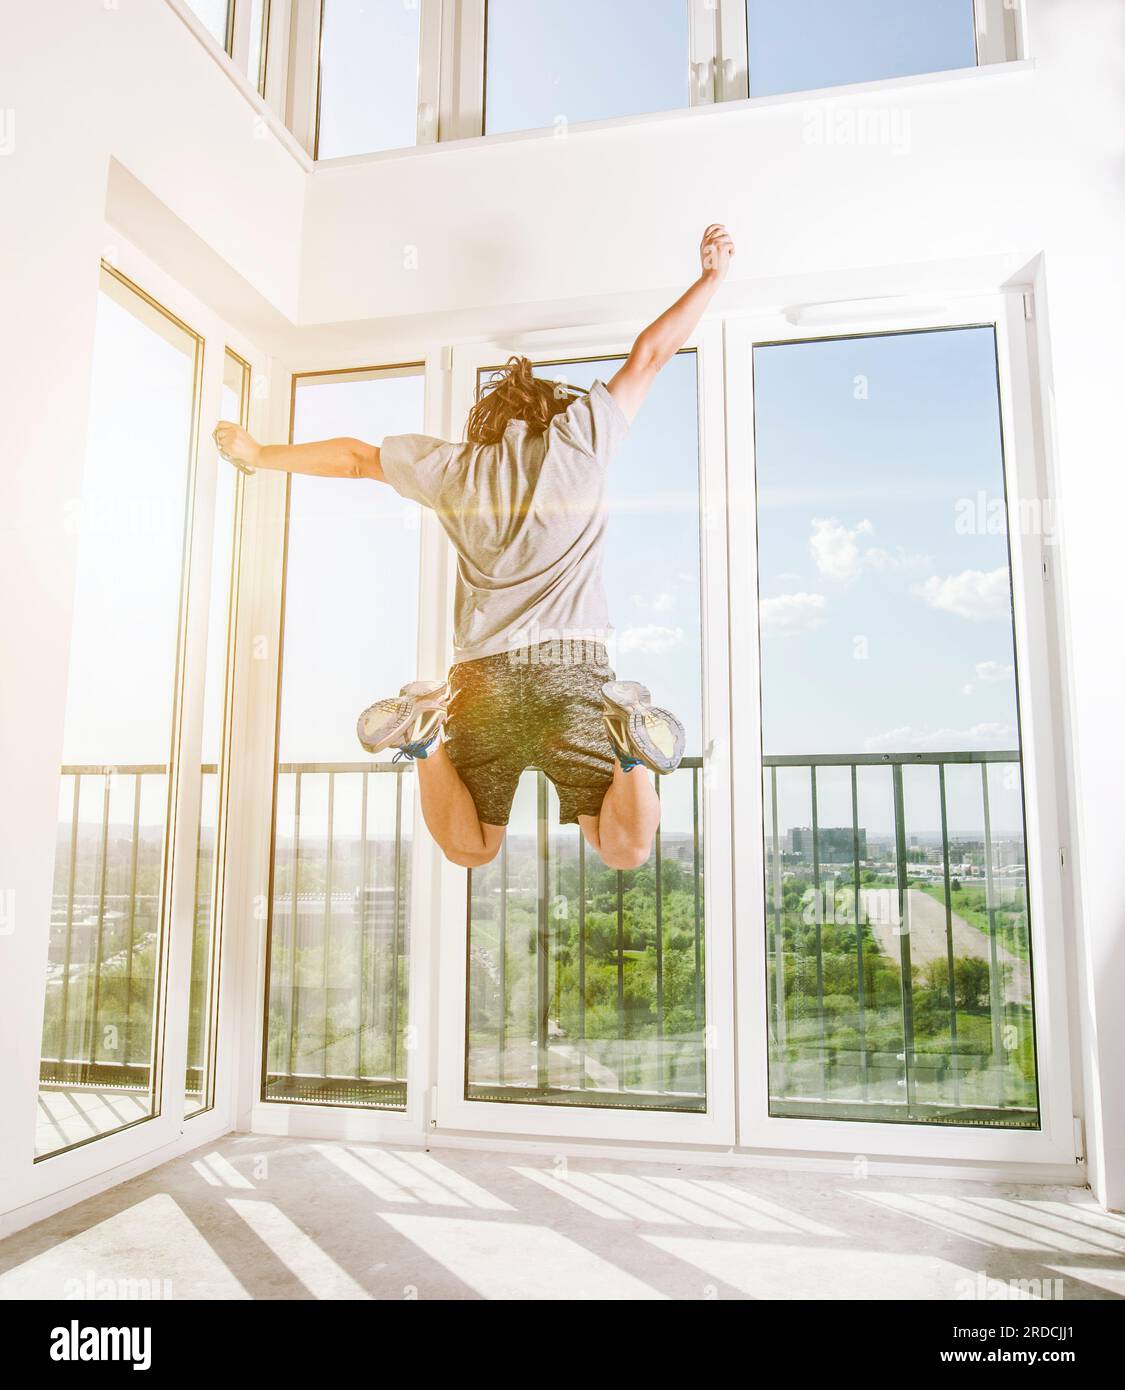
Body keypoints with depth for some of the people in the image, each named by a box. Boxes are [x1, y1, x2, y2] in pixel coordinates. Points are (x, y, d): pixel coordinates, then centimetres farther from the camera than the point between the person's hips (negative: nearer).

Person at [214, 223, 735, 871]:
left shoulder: (455, 465, 15)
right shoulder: (581, 435, 10)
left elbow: (353, 457, 27)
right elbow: (650, 354, 19)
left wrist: (259, 454, 42)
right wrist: (713, 274, 33)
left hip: (482, 674, 2)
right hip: (574, 667, -2)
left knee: (470, 851, 16)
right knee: (625, 852, 5)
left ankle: (428, 736, -8)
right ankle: (628, 742, -23)